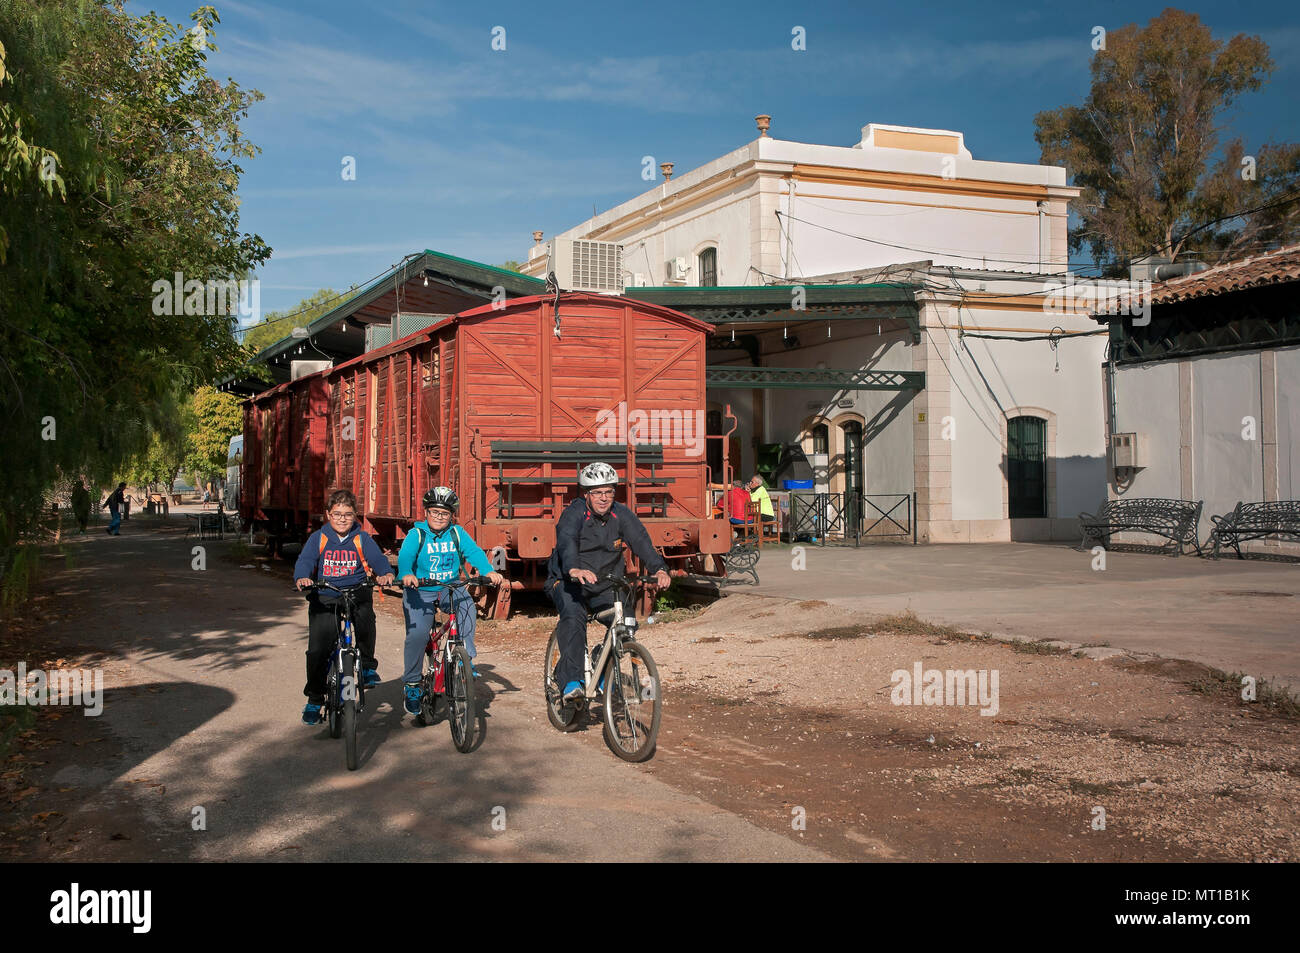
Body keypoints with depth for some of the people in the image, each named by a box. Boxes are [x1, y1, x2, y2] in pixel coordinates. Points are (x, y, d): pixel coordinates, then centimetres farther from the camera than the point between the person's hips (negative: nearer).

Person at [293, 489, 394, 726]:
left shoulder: (362, 539, 6)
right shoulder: (318, 539, 6)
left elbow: (377, 557, -7)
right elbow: (305, 560, -8)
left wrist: (385, 573, -29)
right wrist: (302, 578, -30)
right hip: (325, 598, 0)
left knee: (365, 615, -32)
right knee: (318, 649, -9)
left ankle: (367, 665, -7)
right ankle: (314, 700, 9)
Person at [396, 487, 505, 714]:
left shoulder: (457, 533, 3)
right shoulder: (416, 534, -3)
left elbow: (474, 551, -11)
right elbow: (405, 556, -19)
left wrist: (489, 571, -30)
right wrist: (407, 574, -42)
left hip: (450, 589, 2)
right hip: (420, 591, -2)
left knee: (467, 606, -29)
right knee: (417, 633, -18)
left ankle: (466, 657, -14)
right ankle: (412, 683, 2)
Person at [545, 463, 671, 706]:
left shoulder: (621, 515, -5)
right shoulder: (574, 514, -17)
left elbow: (641, 542, -18)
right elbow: (566, 543, -36)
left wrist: (659, 569, -37)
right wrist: (574, 569, -58)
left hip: (605, 585, 4)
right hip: (568, 582, -4)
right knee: (574, 616, -32)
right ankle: (571, 682, -33)